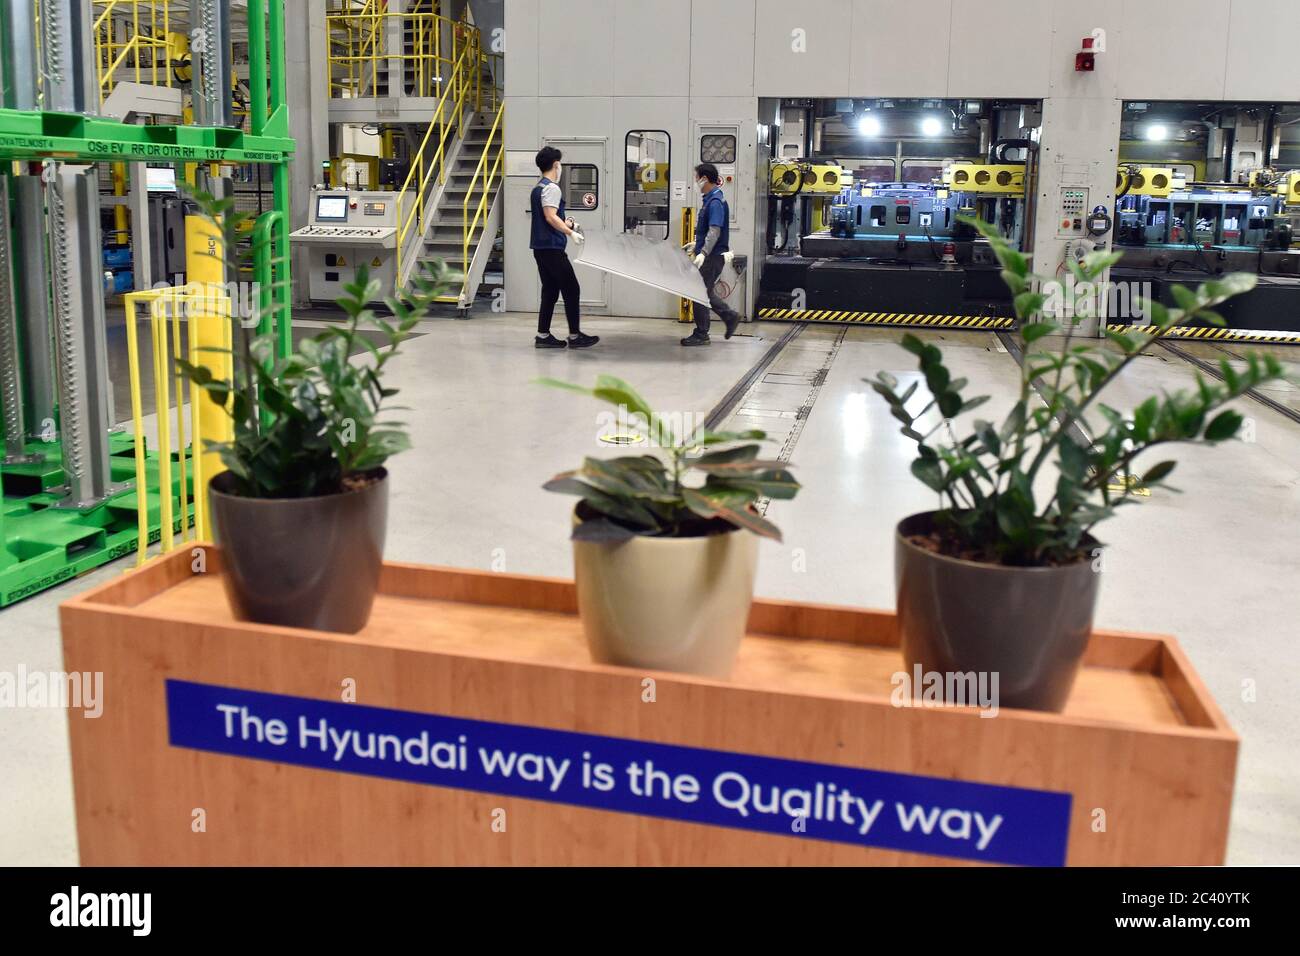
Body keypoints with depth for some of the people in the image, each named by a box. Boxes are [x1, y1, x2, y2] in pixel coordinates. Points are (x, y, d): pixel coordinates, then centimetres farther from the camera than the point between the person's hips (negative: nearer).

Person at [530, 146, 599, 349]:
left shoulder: (537, 188, 16)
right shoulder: (551, 188, -13)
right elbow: (550, 217, -22)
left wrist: (564, 224, 26)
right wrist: (571, 233, -23)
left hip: (541, 247, 10)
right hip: (552, 248, -10)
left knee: (550, 290, 11)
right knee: (571, 289, -3)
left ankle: (543, 335, 10)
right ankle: (574, 336, -1)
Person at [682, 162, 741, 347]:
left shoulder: (715, 202, -18)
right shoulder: (709, 199, 12)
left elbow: (715, 231, -26)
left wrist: (703, 253, -33)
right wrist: (697, 245, 30)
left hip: (712, 256, -10)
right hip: (707, 253, 10)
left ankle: (701, 335, 5)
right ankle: (730, 316, 26)